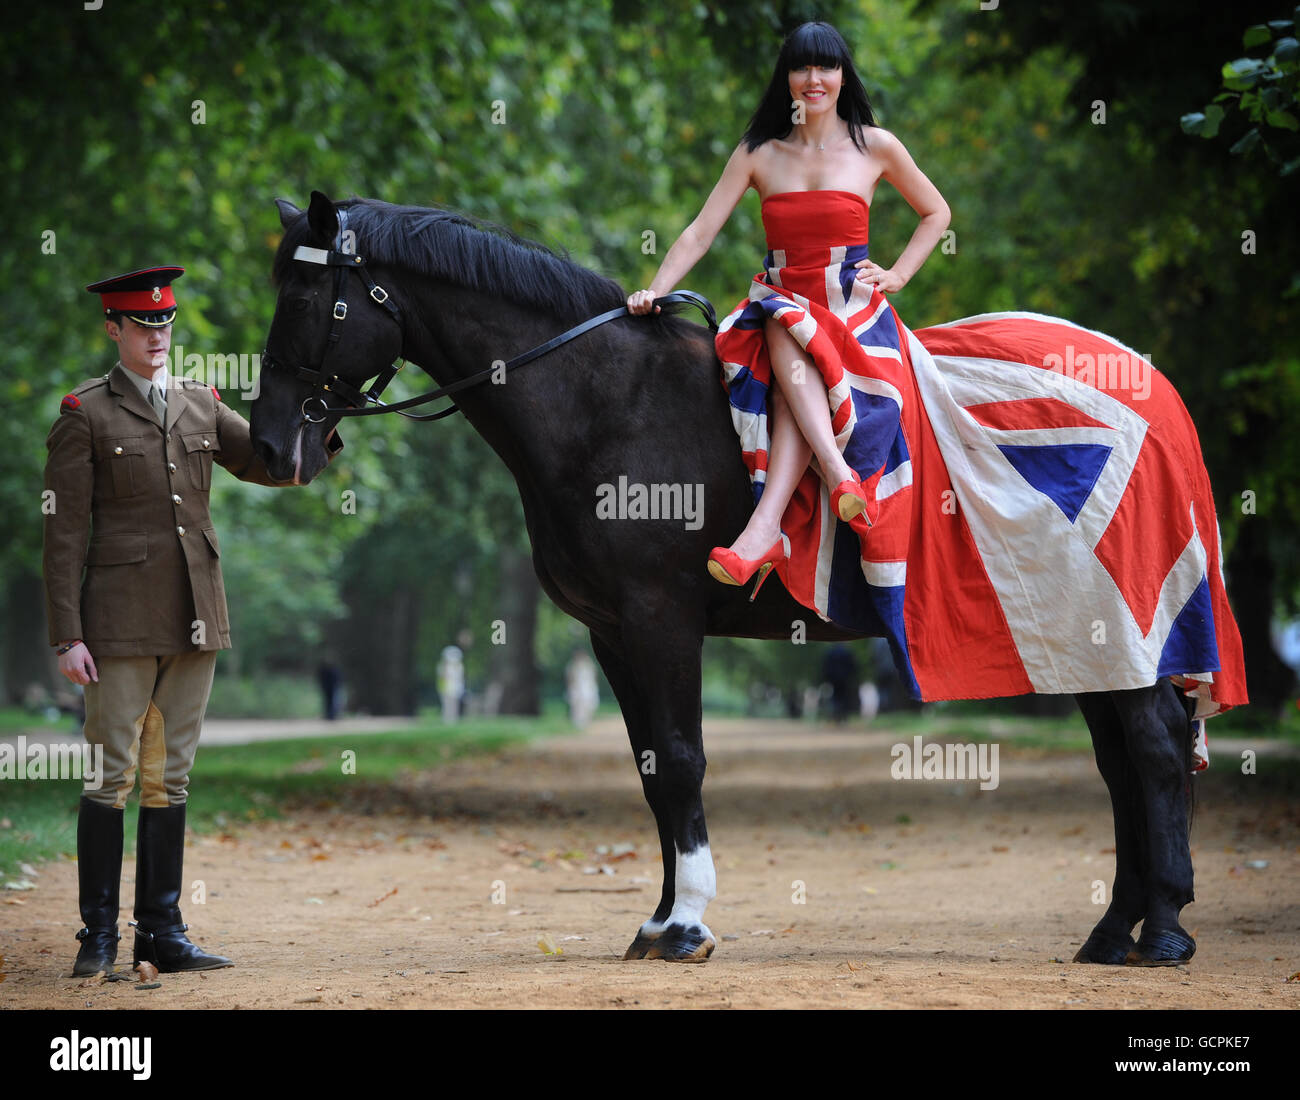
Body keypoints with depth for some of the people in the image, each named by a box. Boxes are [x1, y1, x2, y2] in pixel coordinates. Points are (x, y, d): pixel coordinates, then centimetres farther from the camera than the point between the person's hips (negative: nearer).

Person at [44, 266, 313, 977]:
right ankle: (98, 937, 4)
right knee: (113, 774, -3)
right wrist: (68, 636, -12)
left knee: (170, 777, 8)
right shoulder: (85, 415, -2)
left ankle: (161, 934, 13)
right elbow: (64, 533, -5)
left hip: (193, 621, 5)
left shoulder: (201, 406, 13)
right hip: (122, 619, -5)